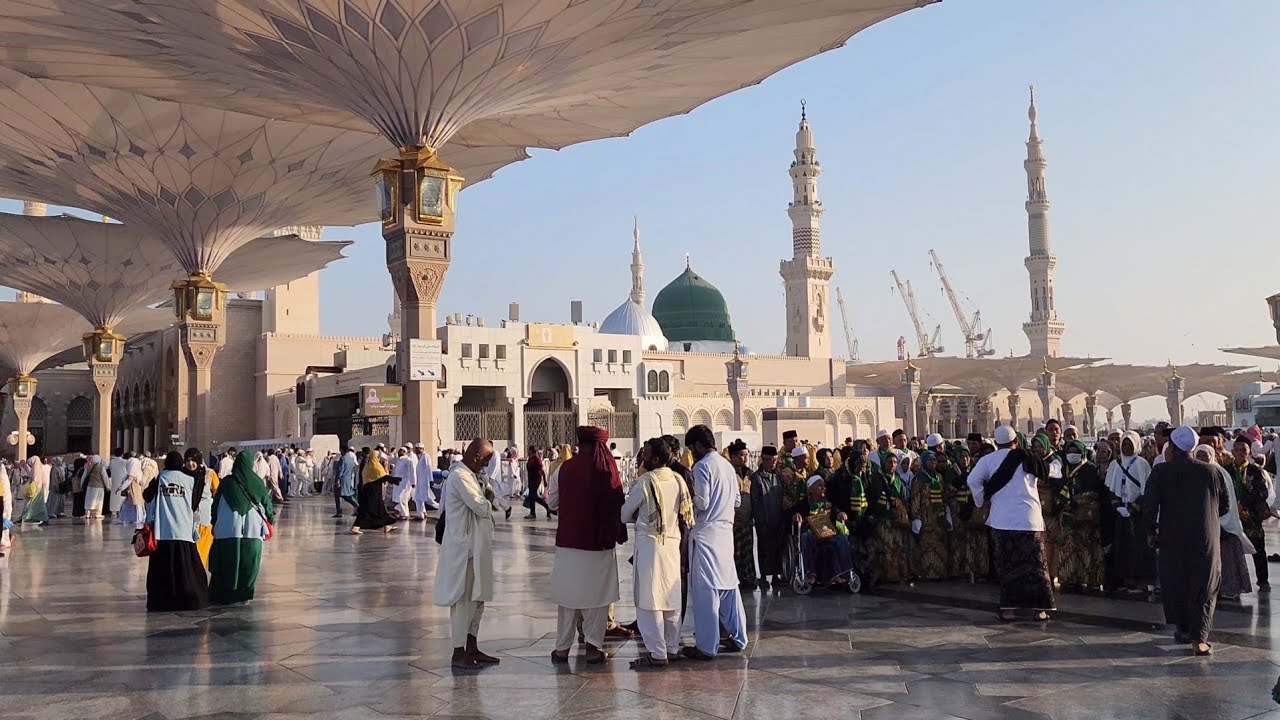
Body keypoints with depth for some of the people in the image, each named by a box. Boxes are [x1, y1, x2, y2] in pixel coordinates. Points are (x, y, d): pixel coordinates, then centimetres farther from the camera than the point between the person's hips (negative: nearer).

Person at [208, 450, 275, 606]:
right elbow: (266, 503, 9)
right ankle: (244, 595, 10)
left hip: (228, 530, 0)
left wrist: (214, 524, 17)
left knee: (227, 564, 10)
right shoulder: (257, 482, -2)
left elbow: (216, 505, 4)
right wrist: (271, 517, 28)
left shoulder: (226, 482, -2)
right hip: (252, 530, 0)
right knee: (248, 564, 9)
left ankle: (223, 595, 13)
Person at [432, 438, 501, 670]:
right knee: (462, 599, -1)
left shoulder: (471, 475, 13)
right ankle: (459, 653, 9)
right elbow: (481, 507, -21)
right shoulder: (460, 476, -18)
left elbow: (491, 509, 16)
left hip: (476, 545, 10)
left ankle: (472, 647, 24)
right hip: (463, 547, -10)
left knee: (478, 597, 15)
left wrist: (487, 502, -4)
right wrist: (488, 500, -1)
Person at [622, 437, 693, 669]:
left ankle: (657, 653, 1)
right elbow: (686, 513, 13)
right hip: (673, 542, 6)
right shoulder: (678, 480, 3)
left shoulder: (645, 481, -14)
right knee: (671, 598, 13)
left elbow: (625, 514, -2)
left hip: (649, 543, -6)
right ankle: (673, 648, 20)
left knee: (649, 600, 0)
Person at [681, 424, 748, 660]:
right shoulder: (728, 465, 12)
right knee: (728, 584, 15)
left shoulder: (703, 466, -12)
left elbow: (701, 502, -17)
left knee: (705, 589, -4)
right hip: (726, 530, 8)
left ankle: (706, 647, -1)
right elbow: (736, 499, 16)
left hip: (706, 532, -8)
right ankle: (737, 638, 21)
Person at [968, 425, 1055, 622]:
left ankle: (1009, 609, 3)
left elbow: (973, 480, -10)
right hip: (1030, 519, 0)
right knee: (1035, 564, 8)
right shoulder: (1028, 459, 3)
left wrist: (981, 502, 5)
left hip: (1002, 520, 0)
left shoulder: (988, 460, 1)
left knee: (1007, 565, 6)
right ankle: (1040, 608, 8)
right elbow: (1050, 471, 18)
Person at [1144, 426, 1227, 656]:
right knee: (1204, 589, 4)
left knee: (1175, 583, 14)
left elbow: (1149, 504, -12)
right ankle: (1199, 638, -6)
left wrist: (1151, 531, 1)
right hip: (1206, 539, 1)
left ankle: (1183, 630, 24)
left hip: (1172, 539, -1)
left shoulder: (1161, 472, -5)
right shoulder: (1211, 471, 2)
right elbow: (1225, 506, 10)